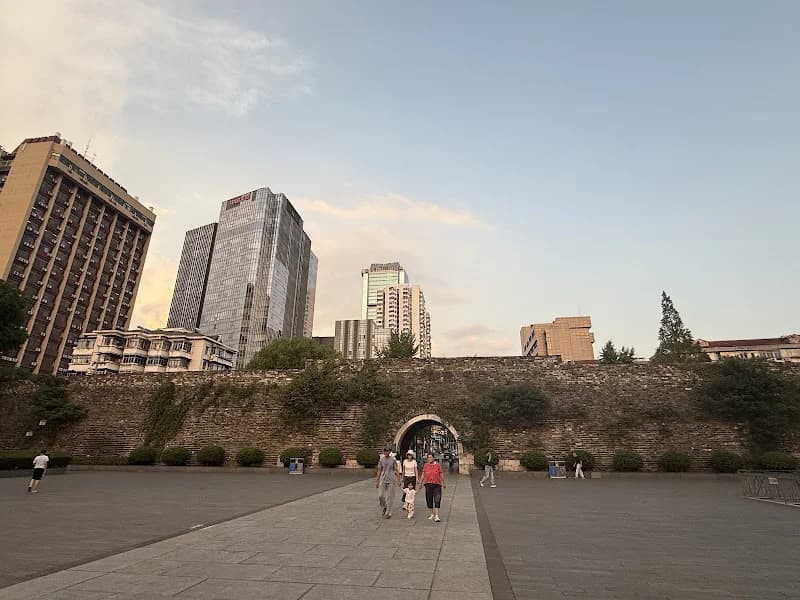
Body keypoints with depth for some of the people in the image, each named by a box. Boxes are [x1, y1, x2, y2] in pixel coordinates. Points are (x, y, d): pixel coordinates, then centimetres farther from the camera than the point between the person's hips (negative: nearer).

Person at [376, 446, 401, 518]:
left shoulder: (393, 459, -4)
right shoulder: (381, 459, 2)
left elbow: (396, 470, 0)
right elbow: (379, 470, 7)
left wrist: (398, 480, -3)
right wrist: (377, 481, 7)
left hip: (391, 480, -2)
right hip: (383, 480, 2)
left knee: (389, 497, 0)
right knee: (380, 496, -1)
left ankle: (388, 513, 13)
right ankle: (383, 507, 28)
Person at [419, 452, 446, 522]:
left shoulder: (438, 465, 2)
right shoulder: (426, 465, 6)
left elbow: (441, 474, 8)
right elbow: (423, 474, 10)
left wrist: (444, 483, 12)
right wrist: (420, 483, 9)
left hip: (437, 484, -2)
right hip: (428, 484, 2)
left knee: (437, 500, -8)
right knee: (429, 500, 8)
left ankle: (436, 516, -7)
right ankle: (432, 514, 24)